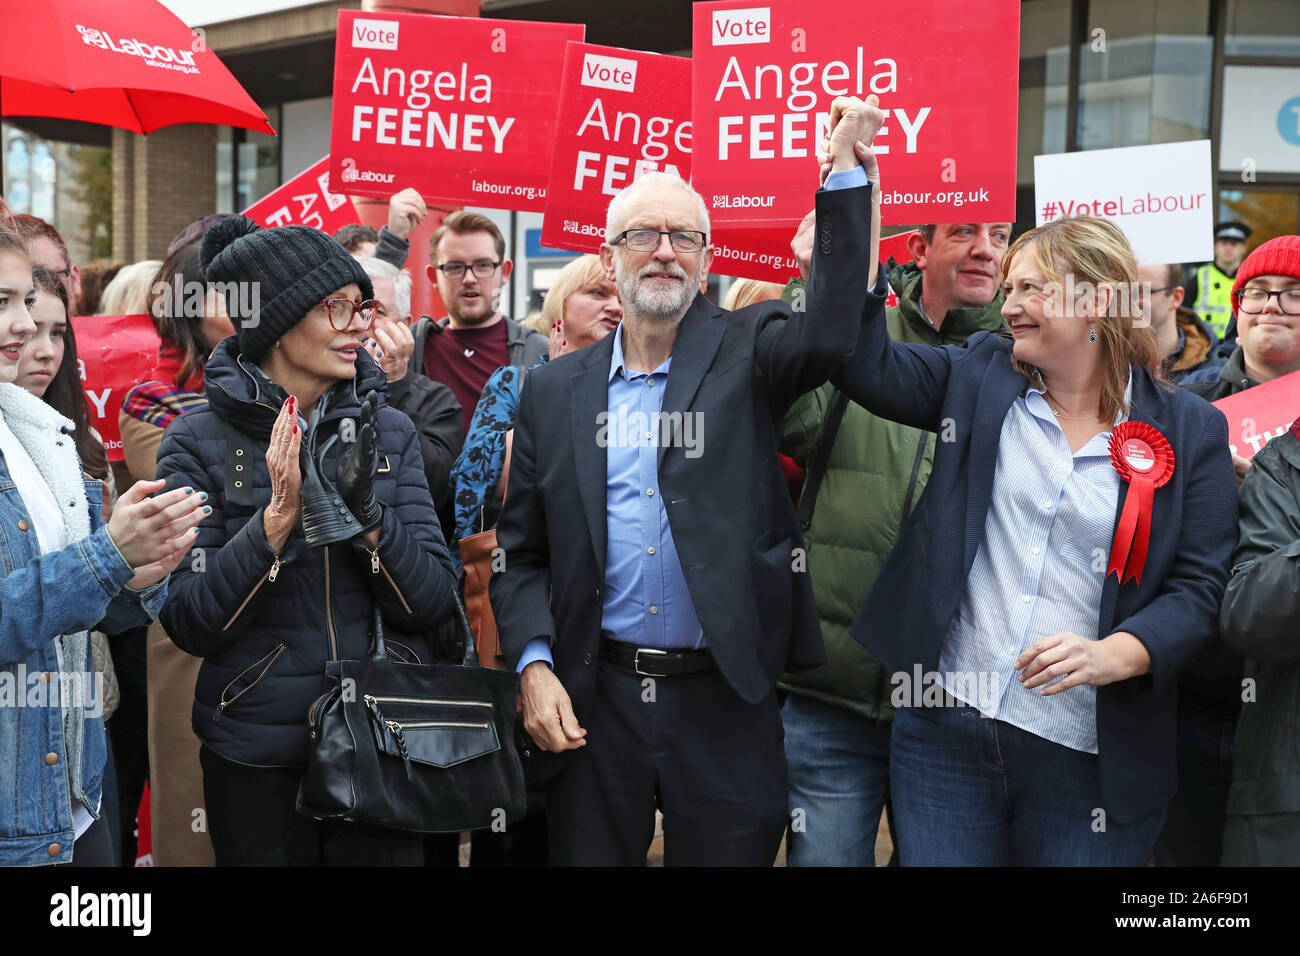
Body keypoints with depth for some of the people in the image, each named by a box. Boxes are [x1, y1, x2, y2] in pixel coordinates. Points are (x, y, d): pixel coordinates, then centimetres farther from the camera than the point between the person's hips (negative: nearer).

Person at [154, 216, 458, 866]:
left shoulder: (388, 431, 1)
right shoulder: (199, 441, -7)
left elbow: (431, 604, -3)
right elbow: (190, 625, -11)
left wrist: (366, 511, -18)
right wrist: (278, 515, -22)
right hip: (256, 762, -2)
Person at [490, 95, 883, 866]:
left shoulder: (743, 355, 2)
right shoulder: (556, 389, 7)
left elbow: (830, 333, -20)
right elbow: (521, 551, 8)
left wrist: (845, 173, -22)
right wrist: (534, 663, -5)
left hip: (725, 699, -1)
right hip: (592, 701, 2)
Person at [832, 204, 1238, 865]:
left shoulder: (1190, 431, 1)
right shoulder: (981, 376, 7)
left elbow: (1199, 584, -3)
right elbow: (866, 364, -3)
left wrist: (1116, 655, -20)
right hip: (946, 730, 2)